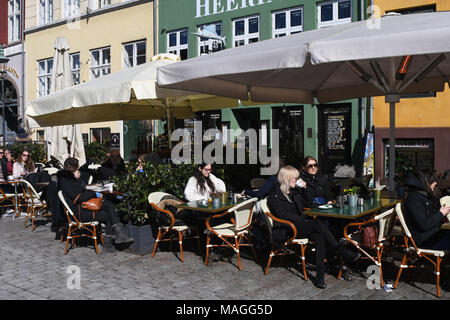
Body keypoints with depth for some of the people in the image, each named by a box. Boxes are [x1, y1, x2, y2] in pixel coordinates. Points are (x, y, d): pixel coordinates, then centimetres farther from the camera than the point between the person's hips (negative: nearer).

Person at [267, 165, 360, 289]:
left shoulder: (295, 192, 20)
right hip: (285, 231, -6)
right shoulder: (274, 197, -2)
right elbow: (284, 215, -13)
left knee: (320, 238, -28)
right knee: (318, 224, -29)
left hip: (299, 226, 6)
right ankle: (344, 253, -26)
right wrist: (304, 221, -17)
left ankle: (320, 276, -33)